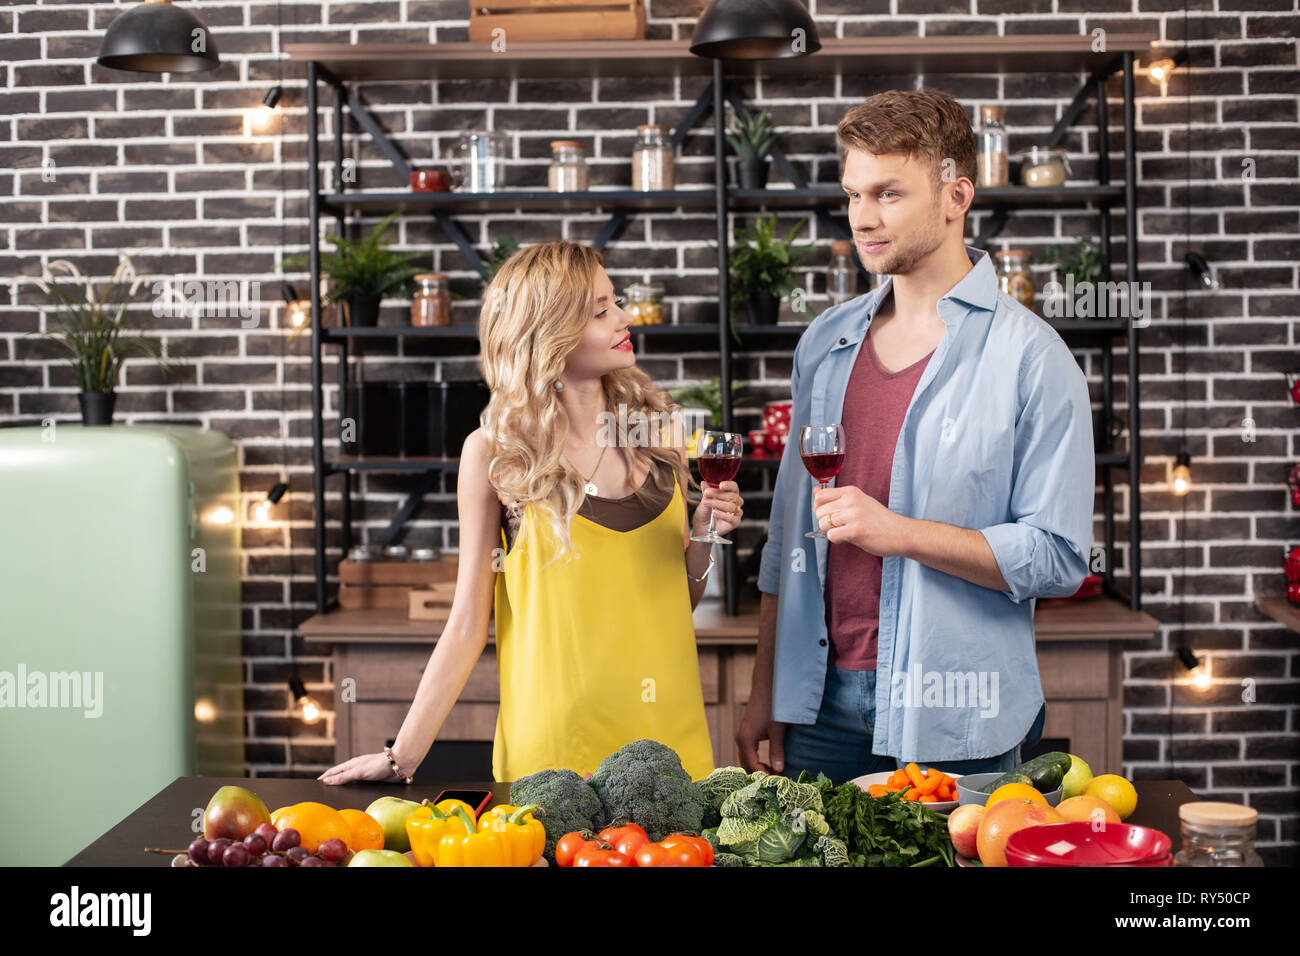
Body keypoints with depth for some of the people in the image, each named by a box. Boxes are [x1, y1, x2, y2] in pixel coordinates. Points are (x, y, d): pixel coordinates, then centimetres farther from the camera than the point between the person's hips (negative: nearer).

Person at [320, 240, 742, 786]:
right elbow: (468, 623, -4)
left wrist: (703, 537, -6)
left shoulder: (658, 431, 5)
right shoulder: (494, 451, -7)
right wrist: (402, 757, -6)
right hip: (555, 742, -4)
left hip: (667, 730, 4)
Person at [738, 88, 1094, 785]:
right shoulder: (826, 342, 9)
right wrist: (764, 693, 10)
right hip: (822, 702, 4)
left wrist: (899, 532, -20)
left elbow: (1058, 557, -11)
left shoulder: (1029, 356, -7)